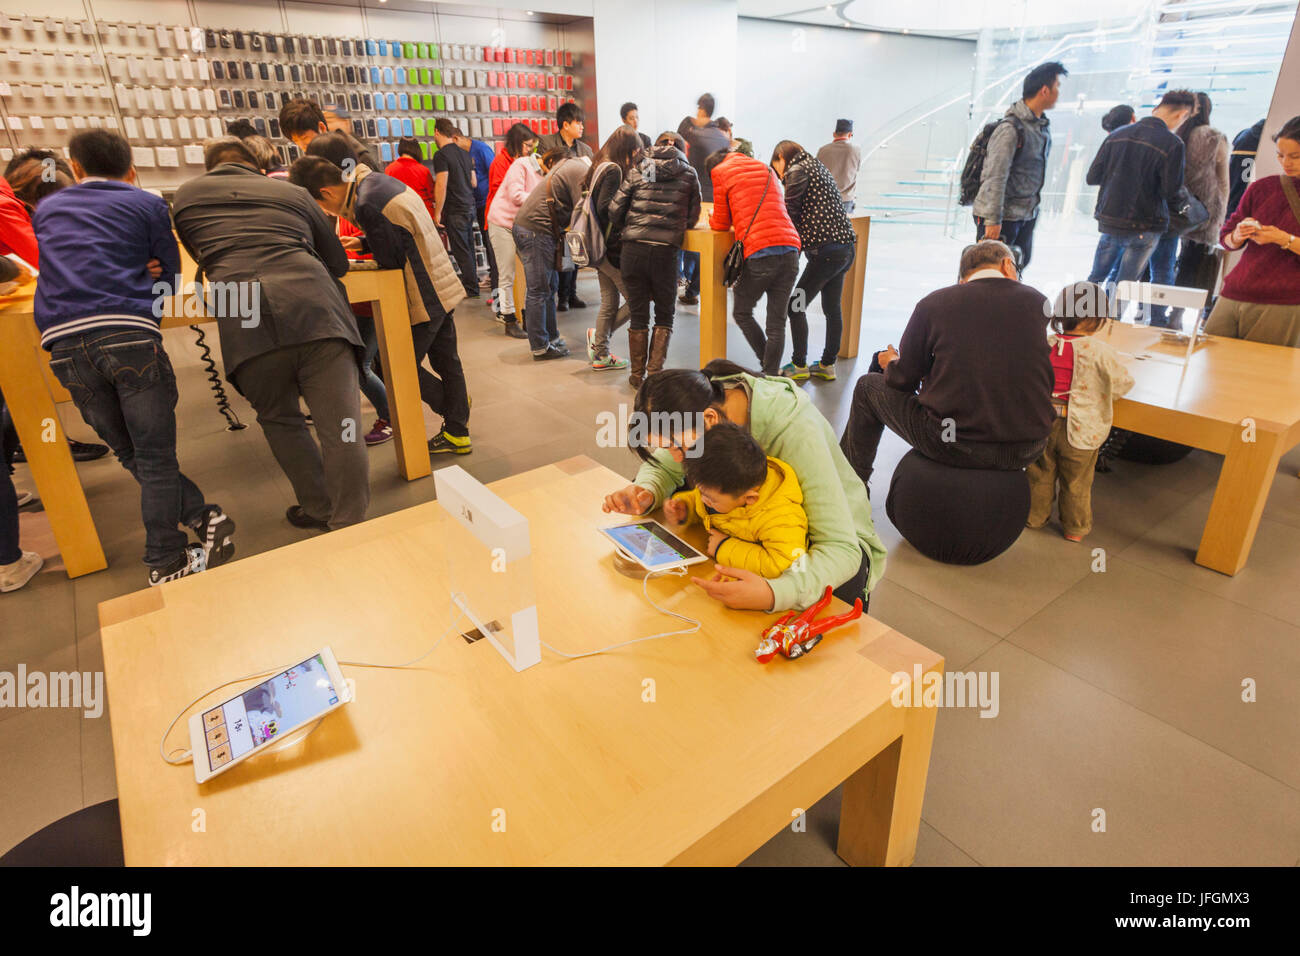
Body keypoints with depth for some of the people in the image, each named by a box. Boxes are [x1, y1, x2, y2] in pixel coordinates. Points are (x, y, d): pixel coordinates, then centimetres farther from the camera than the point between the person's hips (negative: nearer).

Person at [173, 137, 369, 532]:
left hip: (244, 320, 0)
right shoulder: (292, 192, 26)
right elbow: (337, 261, 31)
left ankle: (320, 510, 26)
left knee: (280, 422, 19)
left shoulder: (186, 195, 27)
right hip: (314, 310, 0)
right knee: (340, 426, -1)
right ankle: (349, 527, -1)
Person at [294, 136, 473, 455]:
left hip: (425, 298, -10)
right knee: (446, 360, 13)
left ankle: (450, 406, 21)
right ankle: (457, 433, 22)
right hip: (443, 287, 10)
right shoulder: (376, 180, 9)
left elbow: (390, 259, -13)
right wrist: (362, 244, 9)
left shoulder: (368, 205, -21)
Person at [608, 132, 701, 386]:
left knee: (638, 315, 11)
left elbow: (615, 209, 4)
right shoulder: (688, 174, 10)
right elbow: (693, 217, 11)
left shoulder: (636, 171, 10)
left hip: (633, 249, 1)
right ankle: (654, 374, 5)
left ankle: (637, 375, 16)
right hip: (666, 250, -1)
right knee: (664, 315, 12)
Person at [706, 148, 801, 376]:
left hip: (759, 253, -5)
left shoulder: (720, 172, 10)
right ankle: (772, 376, 7)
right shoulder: (766, 169, 26)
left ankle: (767, 367, 11)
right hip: (790, 249, 5)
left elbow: (722, 224, 14)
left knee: (742, 313, 14)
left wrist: (712, 217, 35)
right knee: (777, 323, 7)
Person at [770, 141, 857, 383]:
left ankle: (799, 365, 5)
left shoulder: (796, 171, -3)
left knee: (796, 307, -1)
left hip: (826, 250, -9)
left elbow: (790, 213, -7)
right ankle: (828, 364, 21)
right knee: (832, 308, 13)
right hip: (846, 246, 9)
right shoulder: (818, 167, 24)